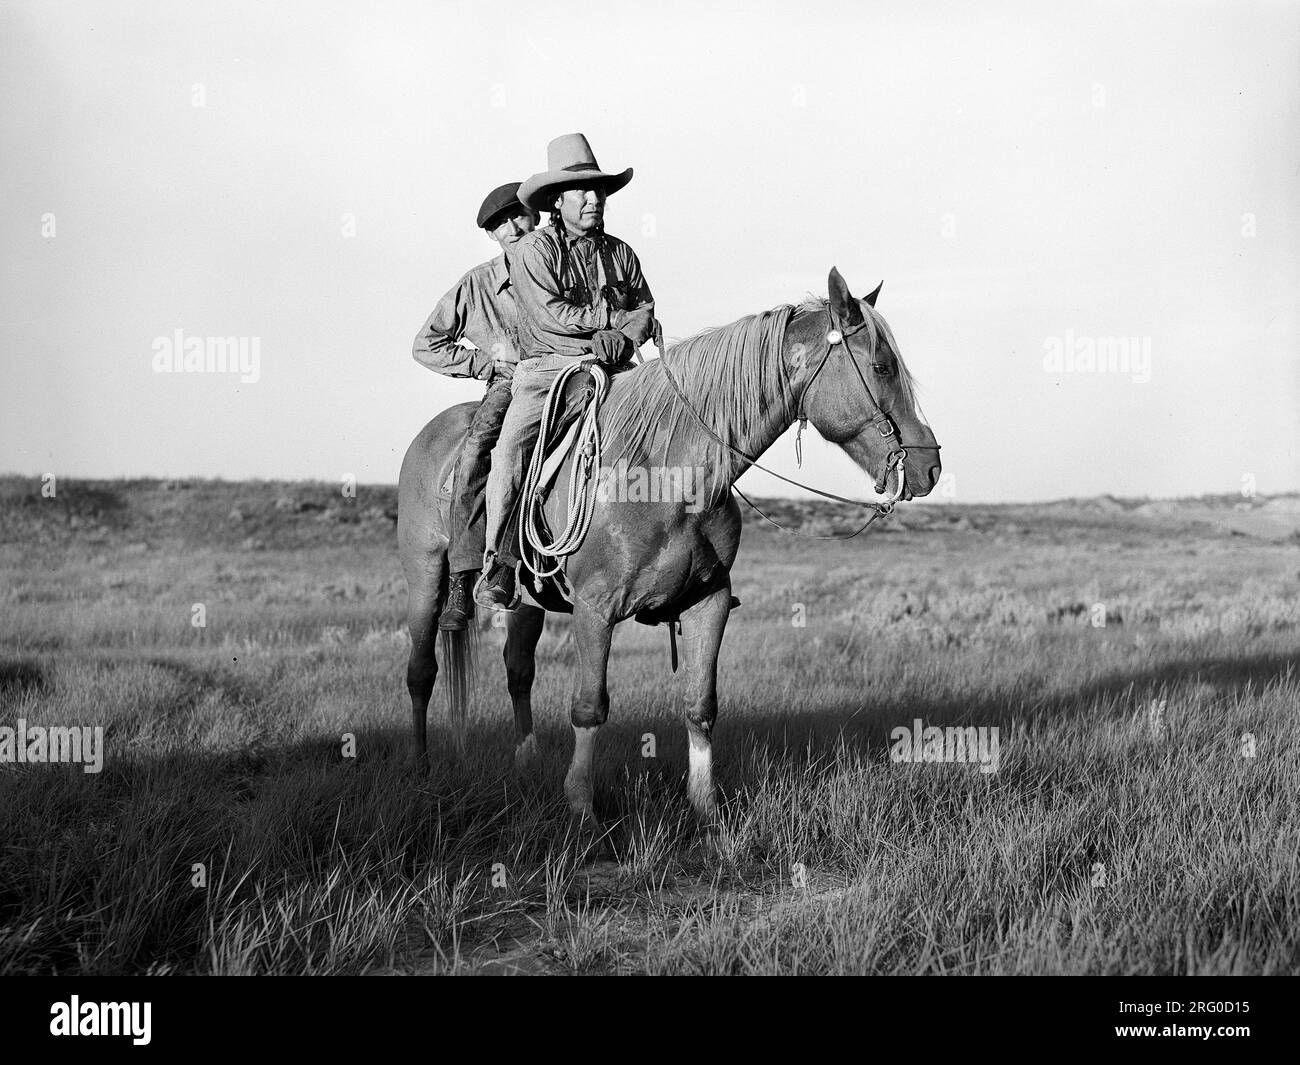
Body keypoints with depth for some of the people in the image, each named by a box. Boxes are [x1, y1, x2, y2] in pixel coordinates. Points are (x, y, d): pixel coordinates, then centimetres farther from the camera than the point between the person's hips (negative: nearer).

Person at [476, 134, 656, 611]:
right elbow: (552, 315, -10)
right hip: (546, 371, -4)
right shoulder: (533, 251, 2)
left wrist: (623, 338, -11)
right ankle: (498, 565, -23)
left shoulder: (620, 253, 17)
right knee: (510, 451, -28)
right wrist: (616, 315, -4)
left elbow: (646, 314, 12)